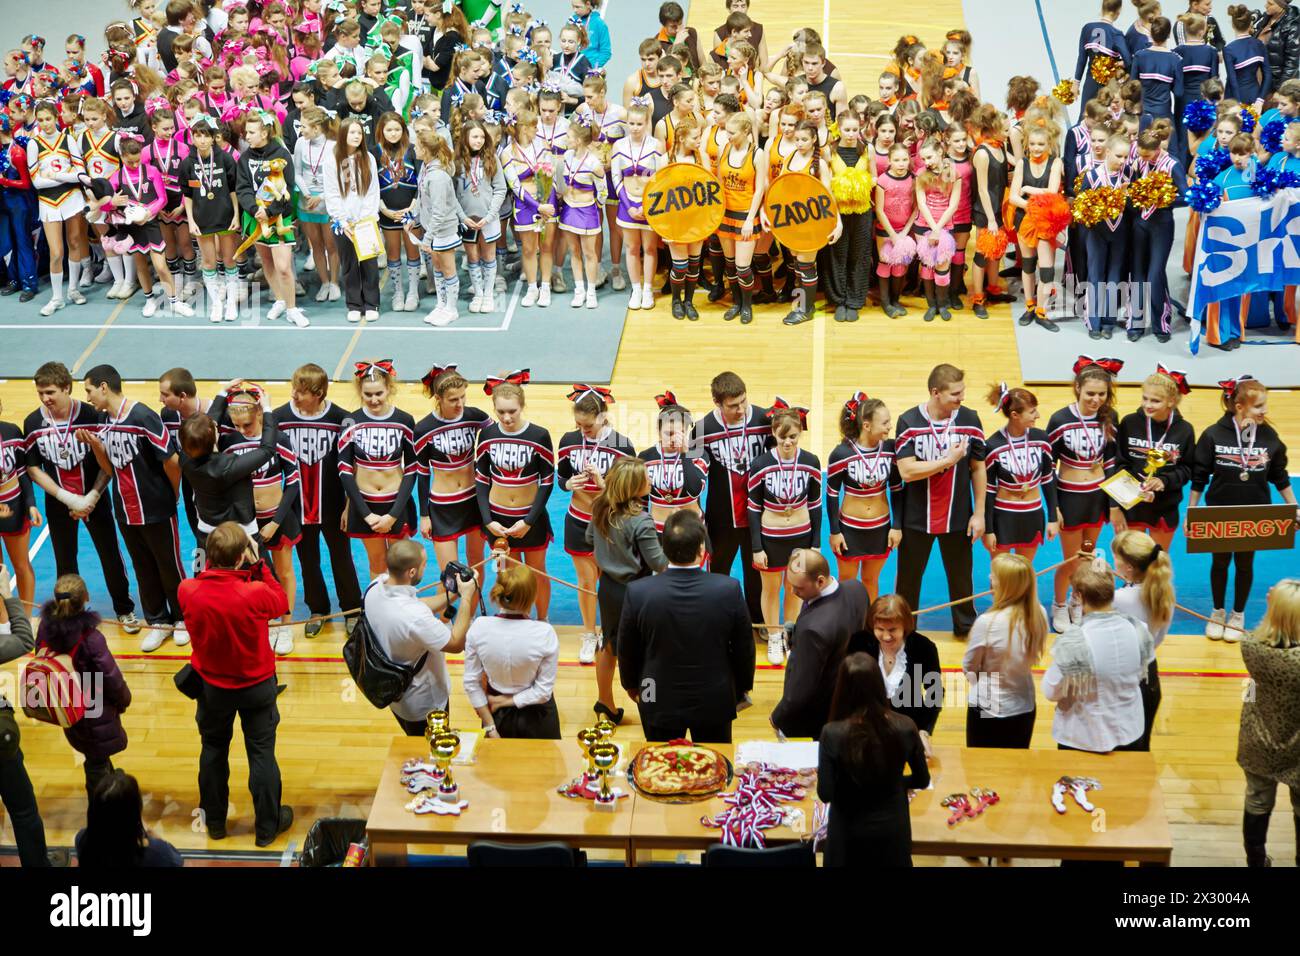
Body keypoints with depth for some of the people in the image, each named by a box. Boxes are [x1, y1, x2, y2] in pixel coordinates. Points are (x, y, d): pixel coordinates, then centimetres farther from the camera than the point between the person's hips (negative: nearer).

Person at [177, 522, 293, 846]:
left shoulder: (188, 591, -24)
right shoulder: (254, 593, -32)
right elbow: (282, 603, -9)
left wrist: (215, 561, -7)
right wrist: (258, 564, -11)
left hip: (212, 685, 3)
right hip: (256, 685, -3)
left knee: (213, 750, 23)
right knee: (261, 753, 14)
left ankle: (214, 821, 39)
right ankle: (267, 826, 27)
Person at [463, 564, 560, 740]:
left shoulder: (479, 628, -19)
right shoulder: (545, 633, -26)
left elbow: (471, 683, -11)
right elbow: (543, 690, -21)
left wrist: (490, 727, -4)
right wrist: (507, 701, -10)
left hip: (498, 715, 2)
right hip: (535, 717, -2)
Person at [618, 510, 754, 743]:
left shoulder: (638, 592, -21)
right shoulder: (729, 590, -21)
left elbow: (627, 651, -6)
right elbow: (743, 648, -7)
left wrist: (631, 684, 14)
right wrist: (742, 686, 12)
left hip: (660, 705, 0)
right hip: (715, 702, 0)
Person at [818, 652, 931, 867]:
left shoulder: (833, 733, -24)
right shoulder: (905, 727, -16)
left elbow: (825, 794, -18)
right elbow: (922, 780, -2)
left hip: (850, 834, -2)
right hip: (893, 830, 2)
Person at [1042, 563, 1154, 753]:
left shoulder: (1073, 641, -27)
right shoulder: (1139, 631, -12)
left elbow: (1051, 692, -15)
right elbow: (1141, 675, 5)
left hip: (1083, 740, -4)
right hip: (1128, 733, 4)